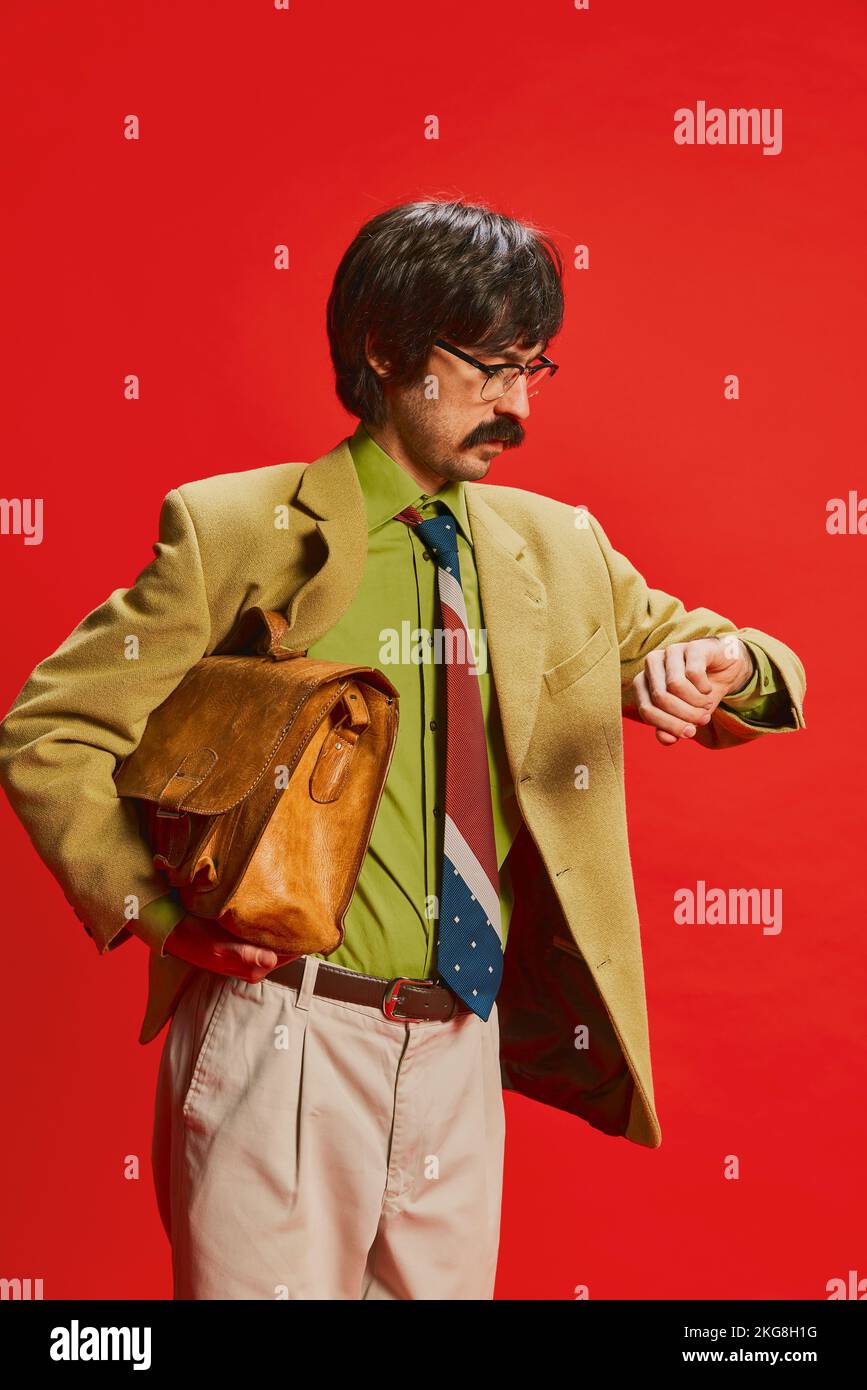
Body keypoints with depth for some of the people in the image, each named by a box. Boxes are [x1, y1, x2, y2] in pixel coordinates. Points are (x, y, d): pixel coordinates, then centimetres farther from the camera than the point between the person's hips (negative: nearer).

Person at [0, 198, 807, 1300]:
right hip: (286, 1039, -4)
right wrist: (162, 909, -14)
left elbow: (686, 648, 15)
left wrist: (719, 664, -9)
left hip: (464, 1048, 5)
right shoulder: (237, 531, -6)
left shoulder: (560, 549, 6)